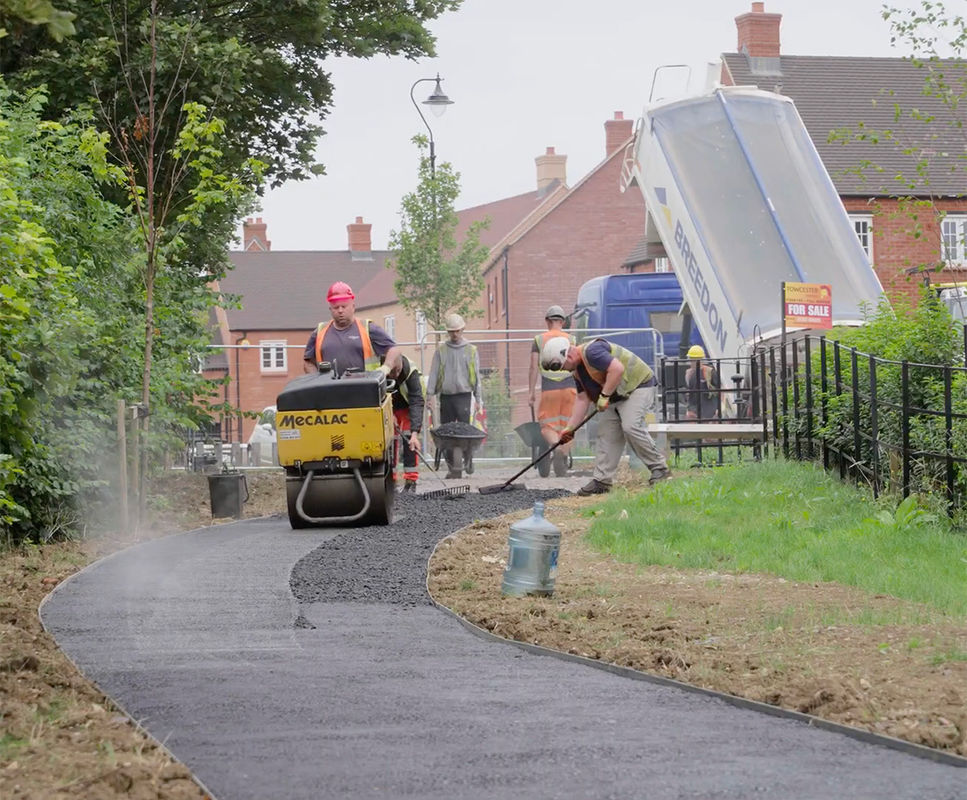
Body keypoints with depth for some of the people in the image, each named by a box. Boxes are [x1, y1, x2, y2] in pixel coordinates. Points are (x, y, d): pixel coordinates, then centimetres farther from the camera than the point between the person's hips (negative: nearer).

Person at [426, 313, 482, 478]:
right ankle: (453, 467, 7)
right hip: (446, 396, 2)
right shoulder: (441, 351, 12)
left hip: (464, 395, -2)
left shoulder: (471, 350, 10)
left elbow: (476, 376, 11)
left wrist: (478, 398, 6)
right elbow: (433, 374, 9)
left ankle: (468, 459, 5)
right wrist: (429, 395, 0)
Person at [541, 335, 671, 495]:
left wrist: (604, 396, -26)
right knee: (606, 433, 4)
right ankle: (602, 481, 7)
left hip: (639, 385, -10)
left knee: (631, 427, -23)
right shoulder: (577, 370, 8)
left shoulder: (591, 351, -24)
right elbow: (583, 399, 11)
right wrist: (570, 427, 6)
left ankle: (660, 469, -11)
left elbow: (617, 368, -34)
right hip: (615, 396, 10)